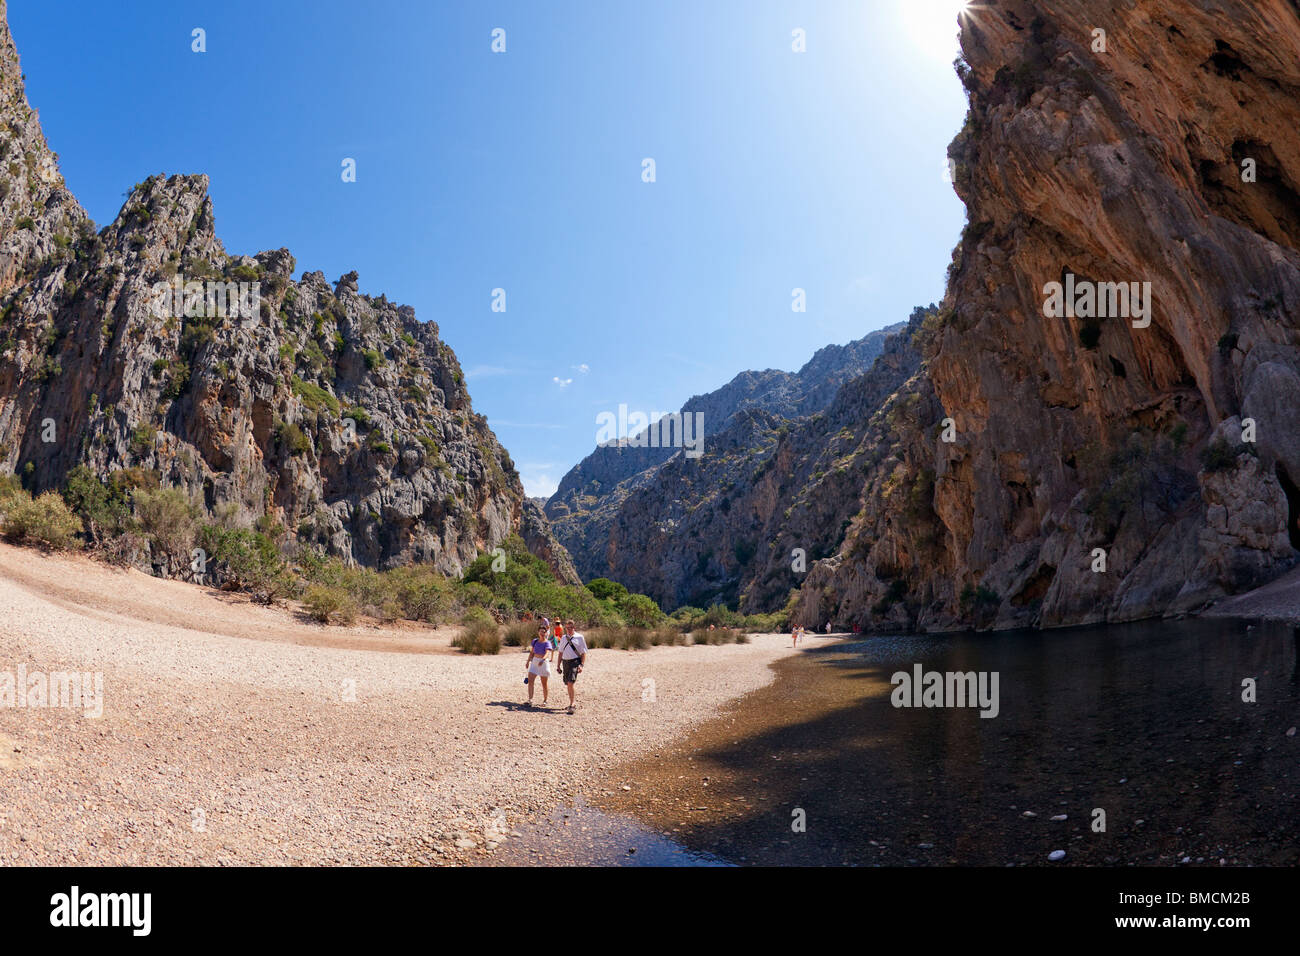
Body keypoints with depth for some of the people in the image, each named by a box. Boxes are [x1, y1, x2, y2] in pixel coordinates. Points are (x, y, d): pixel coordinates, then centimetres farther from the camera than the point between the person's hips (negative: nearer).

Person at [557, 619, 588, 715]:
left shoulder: (579, 637, -1)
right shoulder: (563, 638, 13)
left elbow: (583, 653, 0)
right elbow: (561, 652, 19)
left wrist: (581, 665, -10)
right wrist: (559, 666, 16)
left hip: (575, 661, -5)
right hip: (565, 662, 5)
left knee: (570, 683, -18)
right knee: (567, 685, 11)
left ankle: (571, 705, -15)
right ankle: (571, 703, 26)